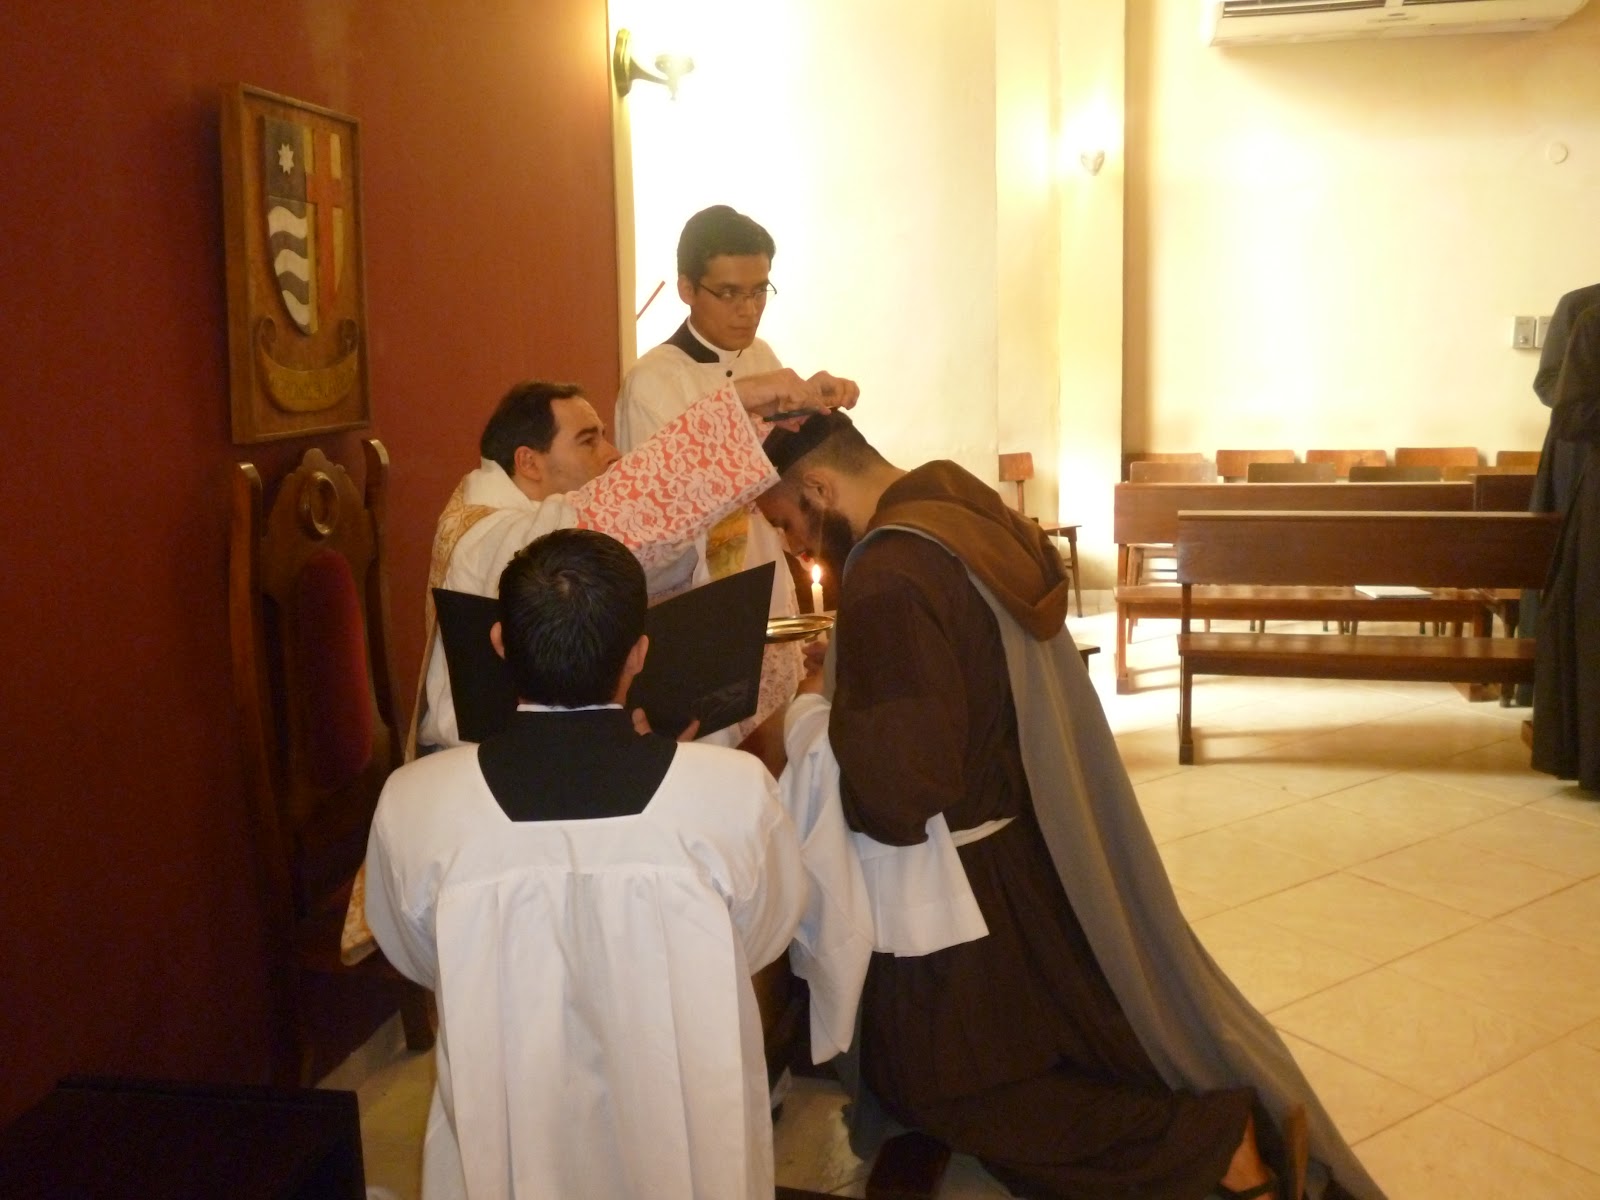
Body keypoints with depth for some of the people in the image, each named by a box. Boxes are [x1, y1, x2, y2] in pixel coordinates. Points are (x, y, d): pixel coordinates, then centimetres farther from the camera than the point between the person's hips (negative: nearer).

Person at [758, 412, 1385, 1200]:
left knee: (946, 1090, 10)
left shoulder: (890, 578, -27)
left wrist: (807, 723, -12)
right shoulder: (970, 518, 1)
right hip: (1039, 850, 9)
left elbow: (896, 793, -29)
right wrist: (844, 692, 10)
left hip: (974, 886, -9)